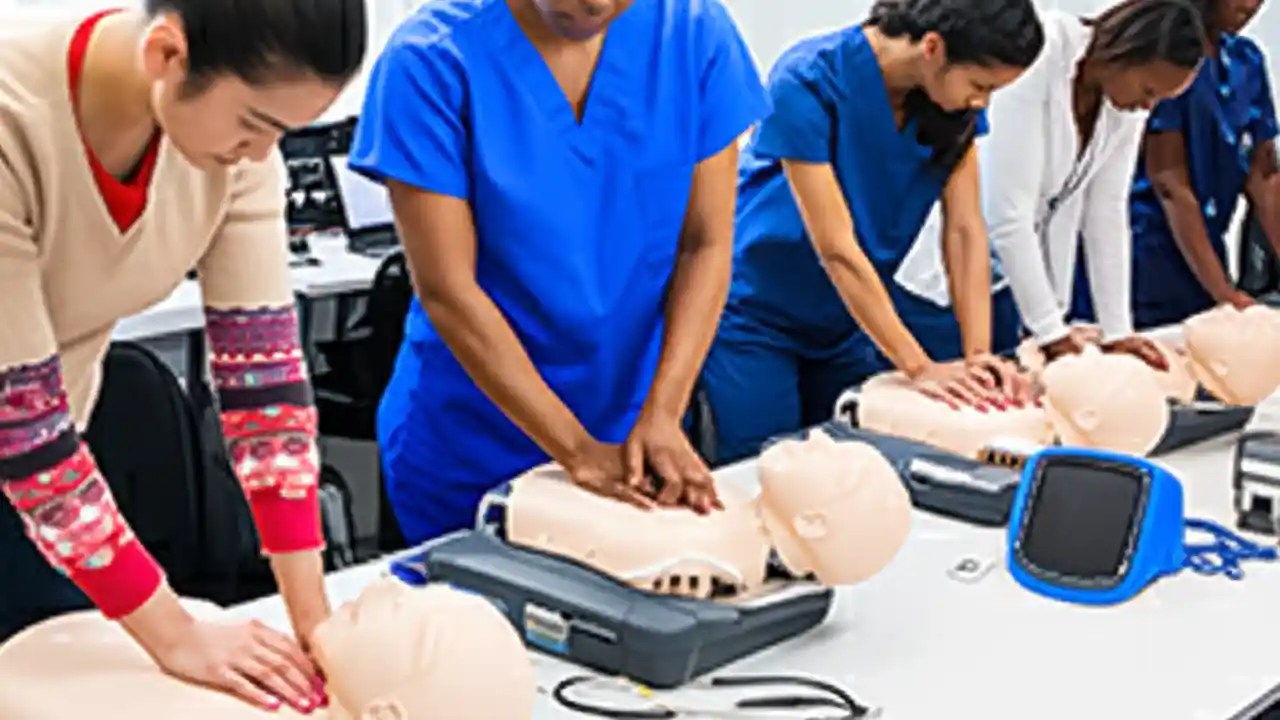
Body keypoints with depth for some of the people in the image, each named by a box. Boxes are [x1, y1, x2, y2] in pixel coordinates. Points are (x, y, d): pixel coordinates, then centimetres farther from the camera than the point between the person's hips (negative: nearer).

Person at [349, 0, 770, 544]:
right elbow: (446, 290, -18)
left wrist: (661, 417, -19)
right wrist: (577, 450, -21)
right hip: (471, 445, -2)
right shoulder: (433, 60, -17)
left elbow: (707, 244, -7)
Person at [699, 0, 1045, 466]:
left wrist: (978, 355, -21)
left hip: (851, 318, 5)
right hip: (757, 317, -5)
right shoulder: (809, 81, -26)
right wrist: (918, 367, -26)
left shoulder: (956, 102, -9)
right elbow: (836, 248, -27)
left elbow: (965, 230, -10)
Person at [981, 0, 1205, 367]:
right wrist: (1051, 331, -24)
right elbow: (1007, 213, -28)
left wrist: (1118, 332, -6)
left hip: (1025, 273, 6)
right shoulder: (1037, 60, -27)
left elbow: (1107, 211, -2)